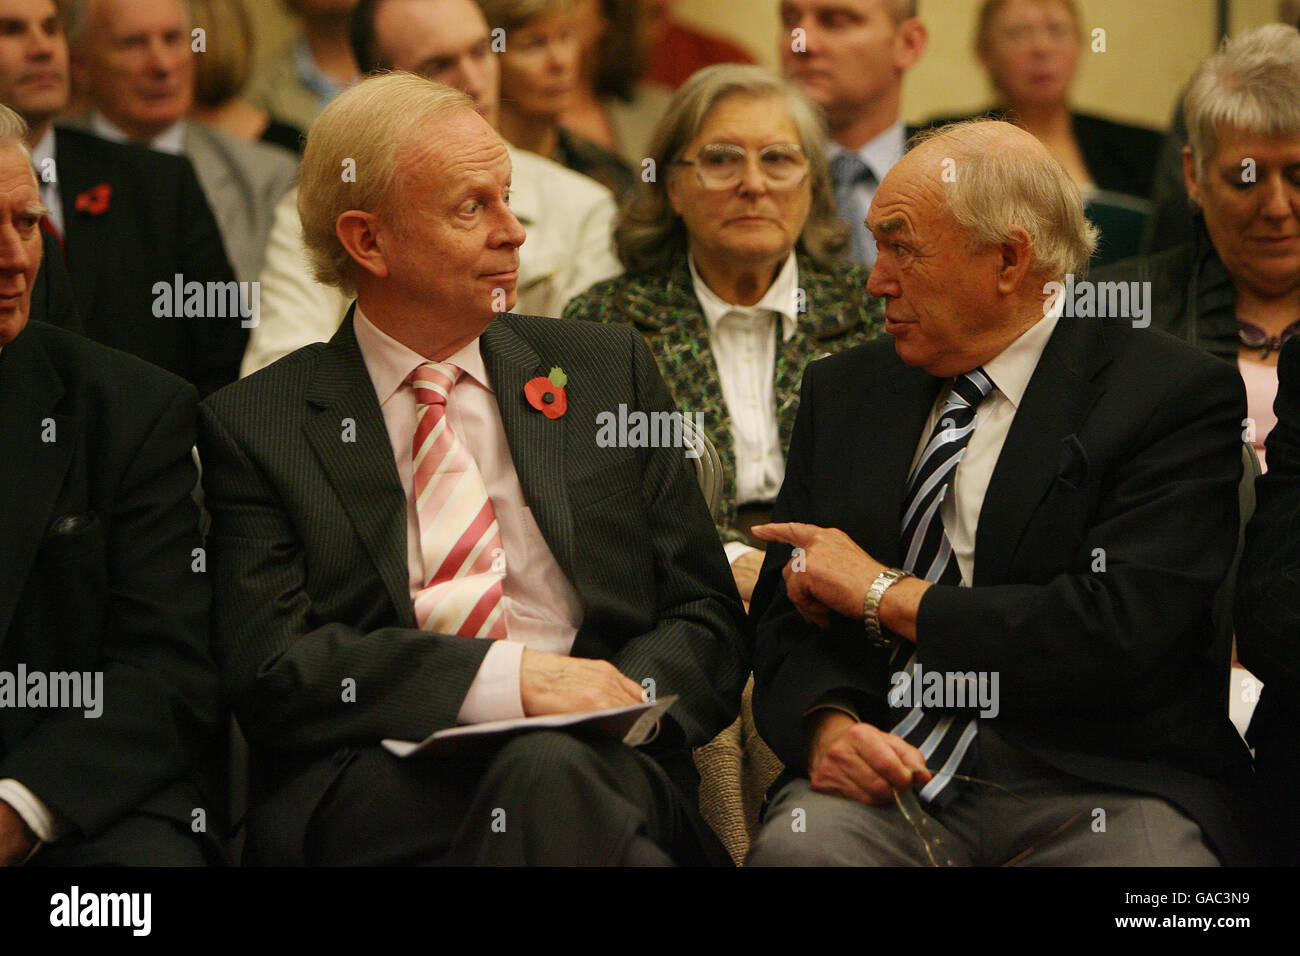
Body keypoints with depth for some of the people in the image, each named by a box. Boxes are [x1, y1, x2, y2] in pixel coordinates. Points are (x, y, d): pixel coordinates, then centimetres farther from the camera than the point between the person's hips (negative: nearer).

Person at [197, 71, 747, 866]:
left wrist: (616, 703, -8)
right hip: (377, 786, -2)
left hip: (603, 766, 2)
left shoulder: (609, 372, 18)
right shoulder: (253, 427, 9)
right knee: (541, 775, -36)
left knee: (551, 767, -35)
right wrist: (506, 677, -15)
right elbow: (270, 666, -3)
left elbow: (707, 623, 16)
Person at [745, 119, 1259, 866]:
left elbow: (1123, 631, -14)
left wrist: (886, 594, -6)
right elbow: (788, 615, 15)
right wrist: (828, 723, -9)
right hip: (895, 776, 3)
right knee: (799, 844, -30)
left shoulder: (1176, 395, -2)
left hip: (1098, 788, -3)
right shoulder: (843, 391, 16)